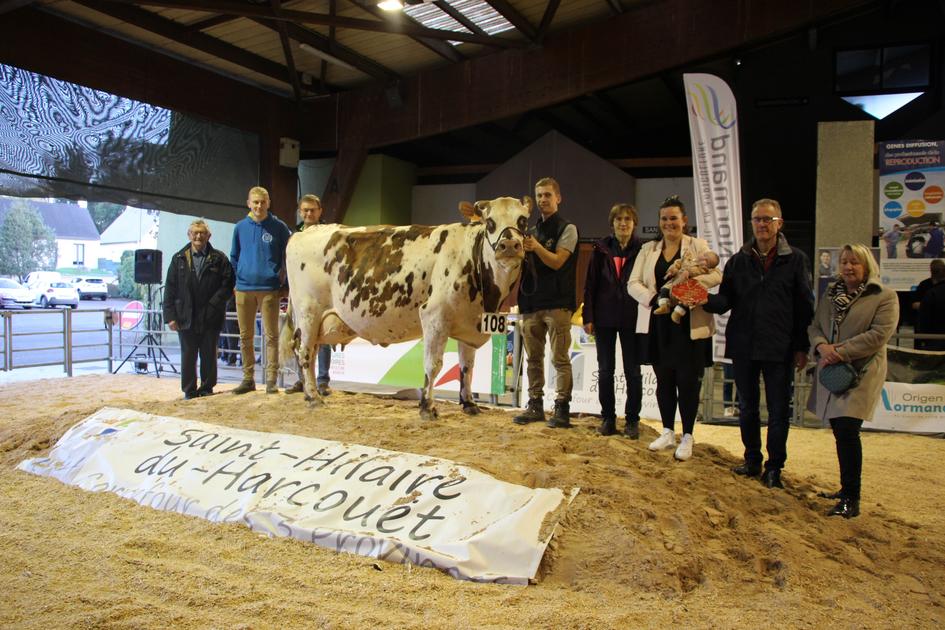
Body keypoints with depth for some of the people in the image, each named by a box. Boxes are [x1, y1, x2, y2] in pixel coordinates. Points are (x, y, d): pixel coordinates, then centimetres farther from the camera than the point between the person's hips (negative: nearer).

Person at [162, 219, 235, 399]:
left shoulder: (218, 259, 2)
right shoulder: (179, 259, 7)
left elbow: (228, 284, -2)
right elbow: (170, 289, 4)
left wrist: (214, 304, -12)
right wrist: (170, 315, -3)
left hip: (211, 317, -1)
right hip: (186, 317, 1)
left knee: (209, 354, 8)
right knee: (188, 355, 7)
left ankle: (207, 387, 20)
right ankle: (189, 390, 16)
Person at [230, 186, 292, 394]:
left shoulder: (279, 227, 0)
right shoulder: (240, 227, 8)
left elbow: (288, 257, 3)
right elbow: (234, 257, 19)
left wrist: (285, 284, -1)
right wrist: (237, 279, 10)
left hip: (269, 289, -3)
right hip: (243, 289, 3)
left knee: (271, 335, -1)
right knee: (245, 336, 9)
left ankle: (271, 380, 5)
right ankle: (248, 379, 19)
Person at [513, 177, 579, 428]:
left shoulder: (567, 229, 1)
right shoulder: (531, 231, 18)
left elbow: (557, 261, -11)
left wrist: (536, 247, -25)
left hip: (557, 304, -6)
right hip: (531, 303, 6)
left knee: (560, 358, -5)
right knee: (533, 357, 9)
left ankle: (562, 408, 1)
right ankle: (535, 405, 17)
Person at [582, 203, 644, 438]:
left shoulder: (642, 249, -1)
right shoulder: (601, 249, 4)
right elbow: (590, 285, 3)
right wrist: (588, 317, -3)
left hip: (632, 319, -2)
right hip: (604, 318, 2)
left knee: (632, 371, 5)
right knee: (605, 370, 7)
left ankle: (632, 420, 15)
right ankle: (608, 418, 17)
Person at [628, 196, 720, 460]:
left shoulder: (698, 246, 3)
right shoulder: (648, 249, 11)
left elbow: (716, 275, -9)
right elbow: (633, 283, 4)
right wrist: (653, 297, -15)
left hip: (689, 325, -3)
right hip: (658, 324, 3)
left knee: (687, 381, 0)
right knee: (663, 380, 11)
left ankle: (687, 437, 12)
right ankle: (668, 432, 24)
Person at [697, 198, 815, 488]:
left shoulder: (795, 260, -2)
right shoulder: (739, 260, 5)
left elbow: (804, 307, -2)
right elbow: (726, 300, 3)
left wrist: (802, 347, -4)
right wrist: (705, 300, -19)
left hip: (780, 348, -3)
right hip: (743, 345, 3)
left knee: (779, 410, 6)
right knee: (747, 407, 14)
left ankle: (774, 467, 20)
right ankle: (752, 460, 29)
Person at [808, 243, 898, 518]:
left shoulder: (885, 297, -3)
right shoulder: (831, 294, 15)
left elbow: (879, 334, -14)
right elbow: (814, 326, 12)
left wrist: (841, 352, -19)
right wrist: (822, 346, -10)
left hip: (861, 373, -6)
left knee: (847, 431, -14)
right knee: (840, 432, 12)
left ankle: (851, 500, -5)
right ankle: (847, 489, 27)